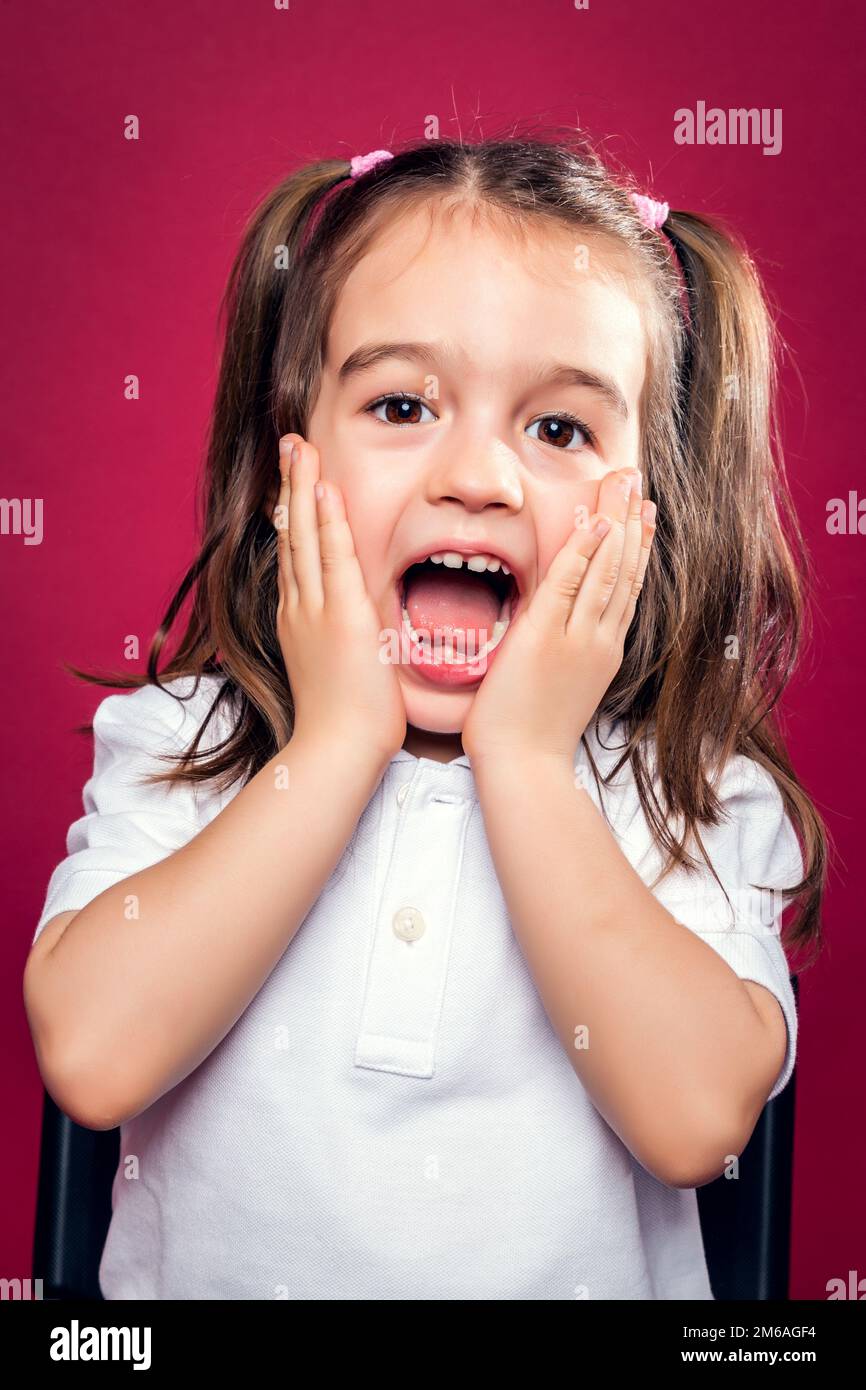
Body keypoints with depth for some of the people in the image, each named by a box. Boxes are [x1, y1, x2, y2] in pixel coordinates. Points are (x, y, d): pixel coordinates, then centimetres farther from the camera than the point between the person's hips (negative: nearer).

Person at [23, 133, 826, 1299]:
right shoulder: (173, 746, -4)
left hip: (583, 1276, 1)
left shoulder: (693, 796, -5)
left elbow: (700, 1116, -18)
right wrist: (338, 744, -18)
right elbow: (91, 1056, -17)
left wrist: (523, 764, -18)